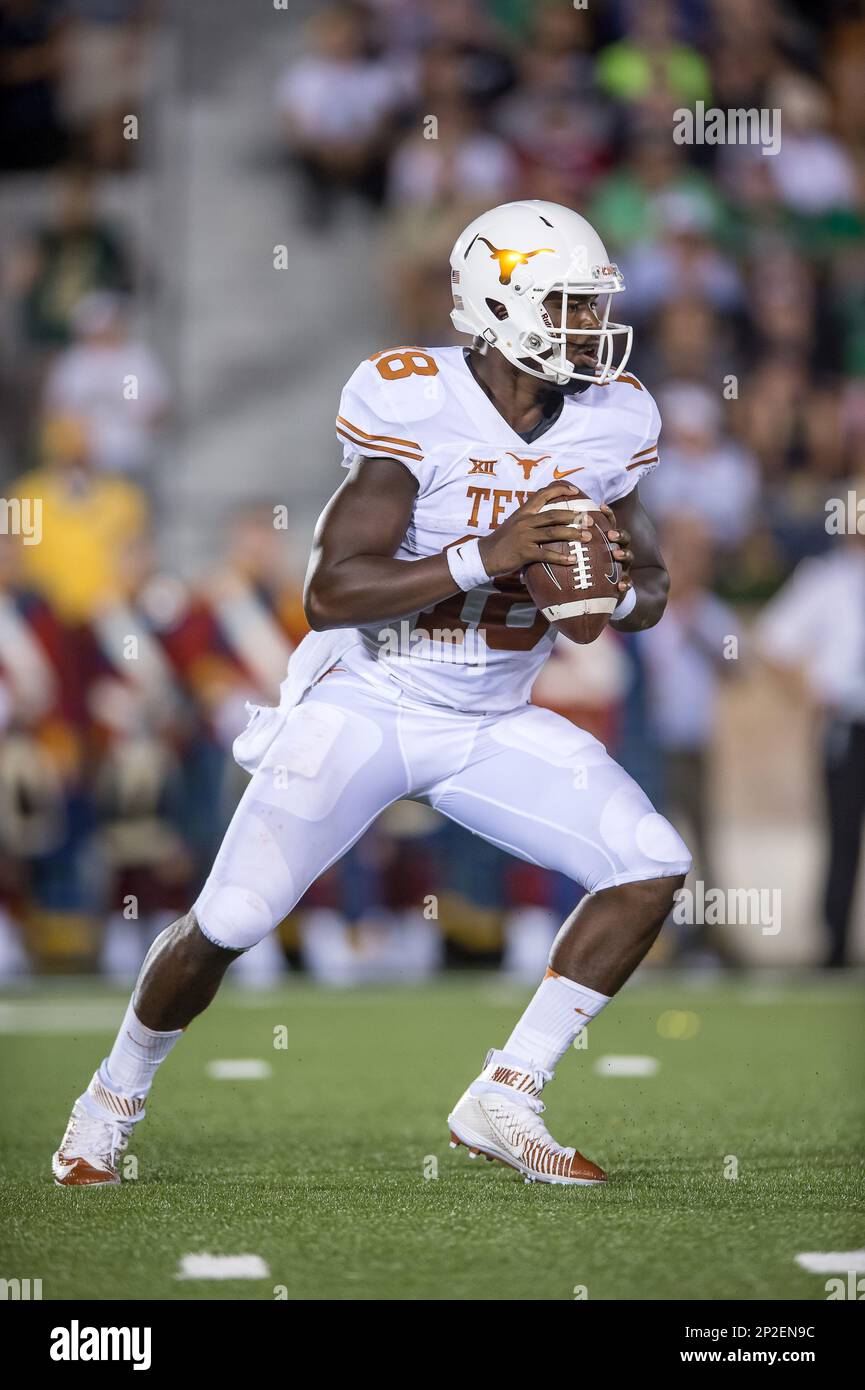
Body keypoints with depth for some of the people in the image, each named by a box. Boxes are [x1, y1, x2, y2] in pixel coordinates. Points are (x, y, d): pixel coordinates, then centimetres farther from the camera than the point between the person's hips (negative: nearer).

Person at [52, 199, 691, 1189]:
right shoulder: (415, 409, -22)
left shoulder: (609, 422, -5)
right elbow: (330, 592, -27)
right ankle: (115, 1094, 19)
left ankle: (504, 1100, -2)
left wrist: (615, 587, -17)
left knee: (652, 869, -11)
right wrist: (486, 558, -35)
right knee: (228, 923, -11)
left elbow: (652, 590, 7)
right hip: (364, 707, -5)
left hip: (490, 725, 5)